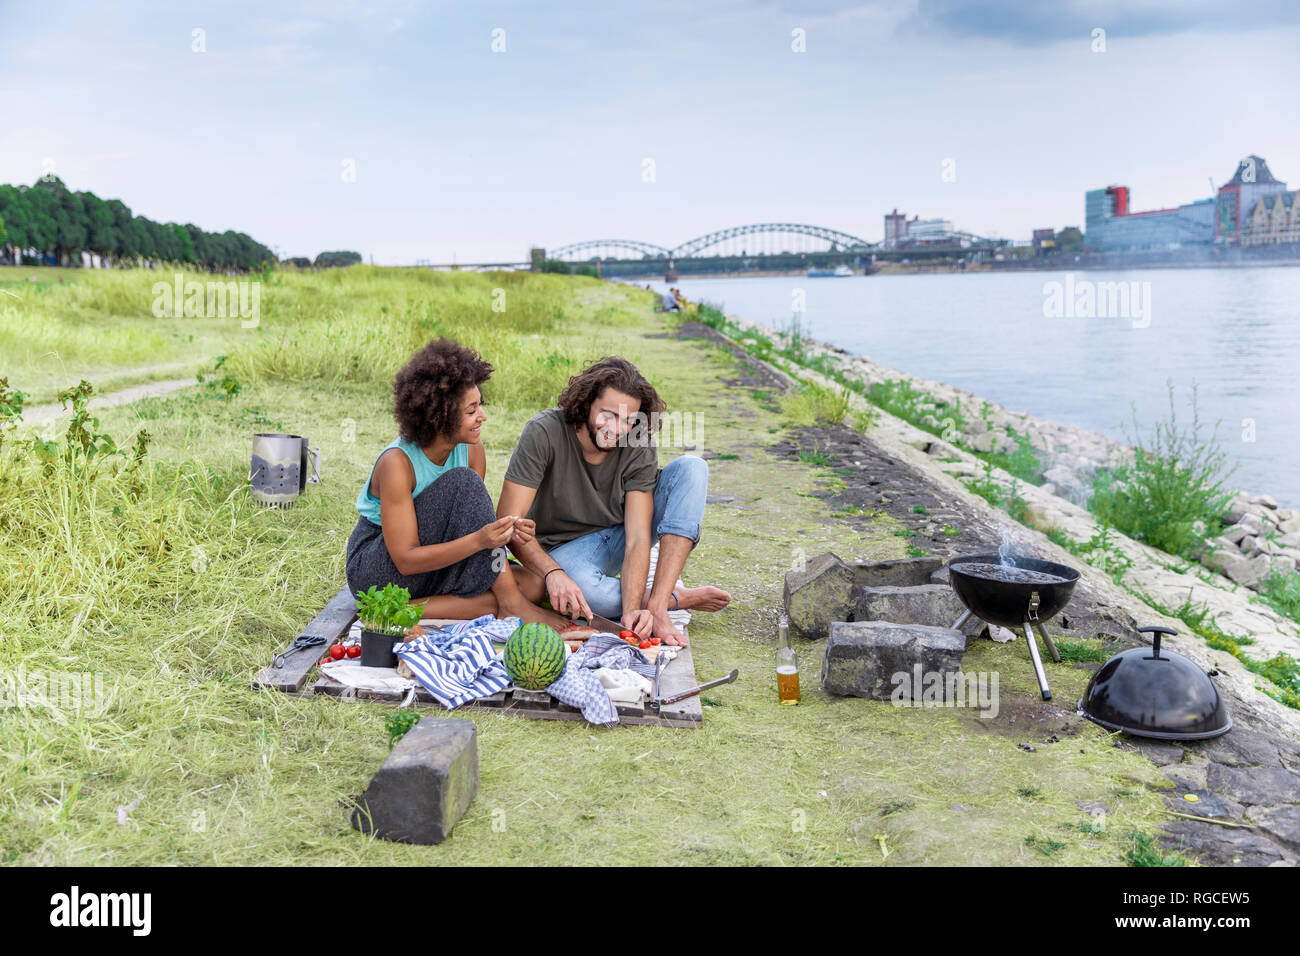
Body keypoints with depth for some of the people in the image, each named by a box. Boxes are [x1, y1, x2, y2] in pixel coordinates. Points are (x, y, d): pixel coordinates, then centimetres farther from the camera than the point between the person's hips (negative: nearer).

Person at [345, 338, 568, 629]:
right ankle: (511, 605, -23)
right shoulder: (397, 462, -25)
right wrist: (479, 540, -39)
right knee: (462, 483, -27)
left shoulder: (471, 449, -6)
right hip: (375, 570, -6)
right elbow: (405, 560, -27)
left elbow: (475, 522, 0)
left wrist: (508, 533, -24)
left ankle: (414, 609, -16)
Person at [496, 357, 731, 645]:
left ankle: (658, 607, -30)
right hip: (565, 549, -3)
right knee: (580, 586, -42)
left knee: (691, 467, -18)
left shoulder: (639, 449, -17)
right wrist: (552, 572, -42)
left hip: (618, 540, 3)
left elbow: (638, 538, -23)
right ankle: (680, 597, -14)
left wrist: (631, 610, -40)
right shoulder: (545, 432, -23)